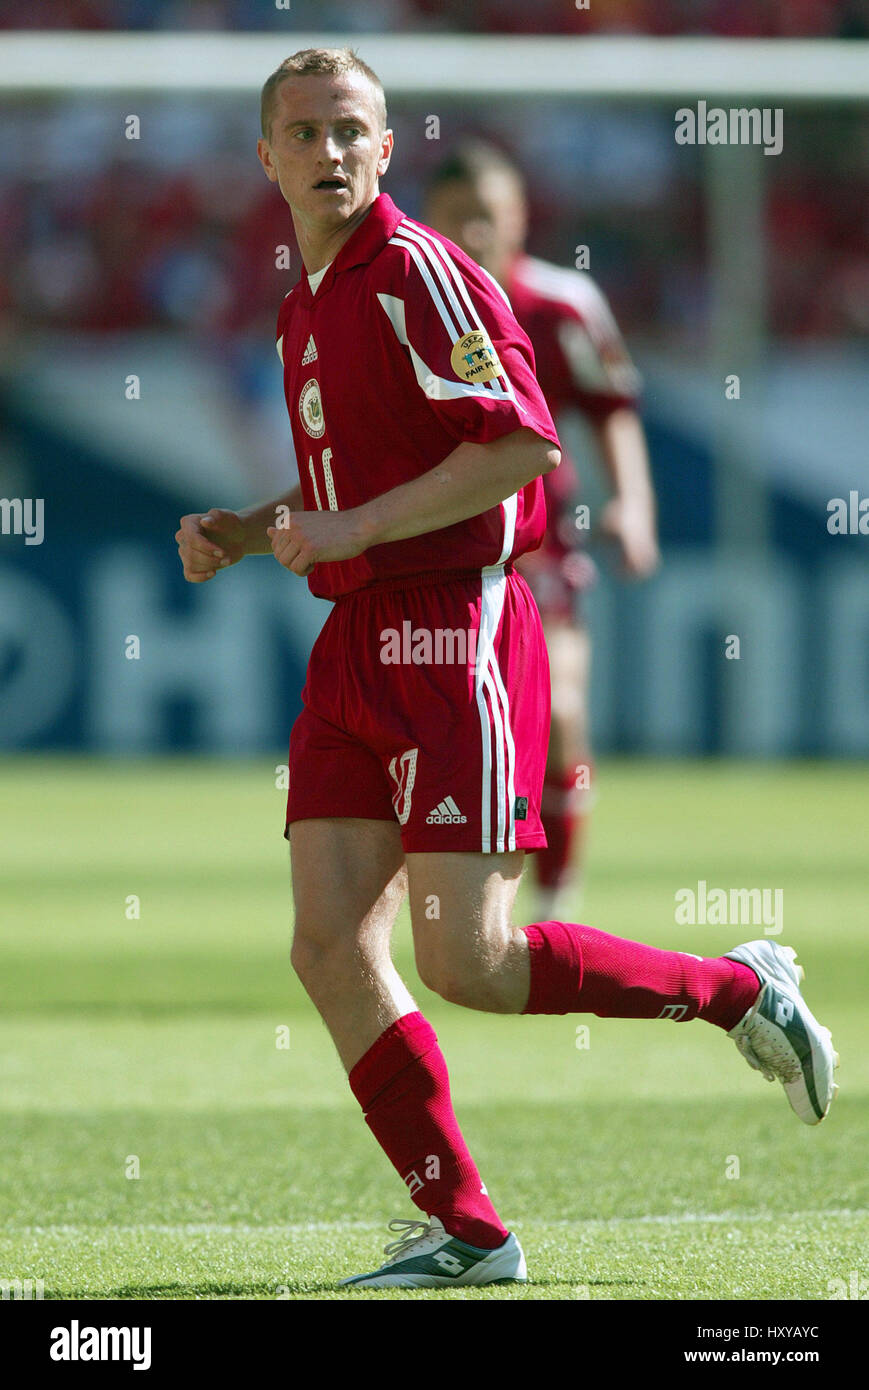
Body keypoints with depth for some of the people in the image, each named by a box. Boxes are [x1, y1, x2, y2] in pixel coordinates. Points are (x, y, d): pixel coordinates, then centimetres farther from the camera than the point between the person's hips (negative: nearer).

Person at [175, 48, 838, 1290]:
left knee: (460, 958, -11)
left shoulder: (417, 271, -11)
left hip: (450, 630, -9)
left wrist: (348, 530, -18)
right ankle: (462, 1231, 5)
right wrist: (243, 534, 13)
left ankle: (739, 991, 8)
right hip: (357, 640, 9)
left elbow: (521, 445, -20)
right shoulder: (307, 304, 17)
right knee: (329, 946, -1)